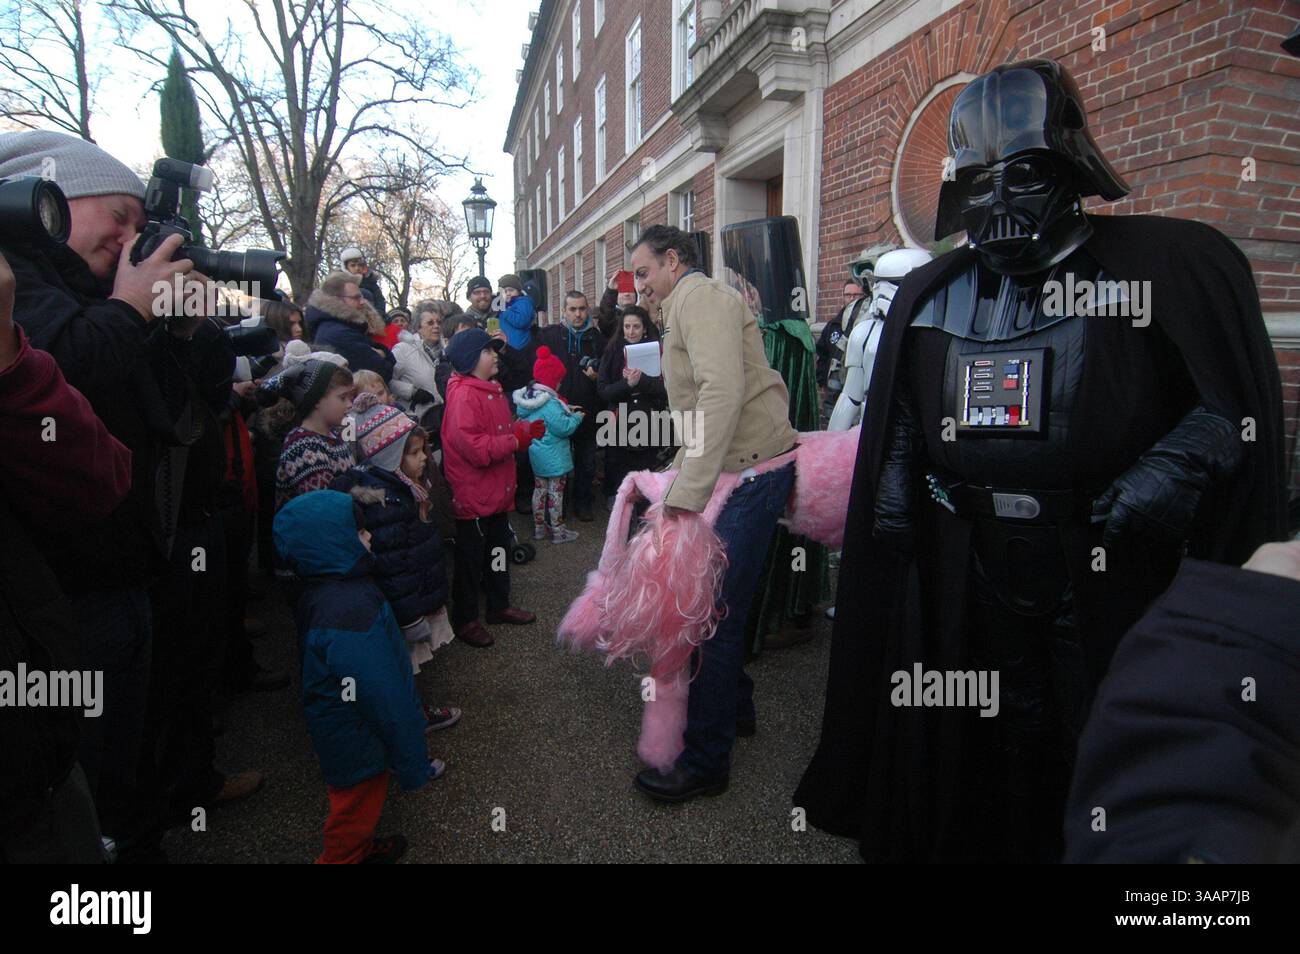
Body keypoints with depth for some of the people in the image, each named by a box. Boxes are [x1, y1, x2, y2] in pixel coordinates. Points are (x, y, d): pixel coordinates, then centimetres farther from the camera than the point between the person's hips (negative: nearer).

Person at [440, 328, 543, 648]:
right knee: (471, 558, 5)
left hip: (497, 491, 10)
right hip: (472, 496, -9)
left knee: (498, 550, 21)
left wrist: (527, 428, 3)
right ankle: (465, 618, 21)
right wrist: (514, 441, -22)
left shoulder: (491, 390, 11)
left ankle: (499, 605, 37)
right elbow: (473, 447, -29)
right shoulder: (463, 396, -21)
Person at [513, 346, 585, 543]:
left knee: (540, 489, 17)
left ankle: (539, 527, 28)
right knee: (556, 492, 3)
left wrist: (566, 411, 6)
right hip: (553, 457, -9)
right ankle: (558, 531, 14)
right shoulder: (550, 404, -26)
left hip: (537, 455, 9)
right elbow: (563, 427, -25)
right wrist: (576, 417, -8)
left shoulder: (528, 398, 2)